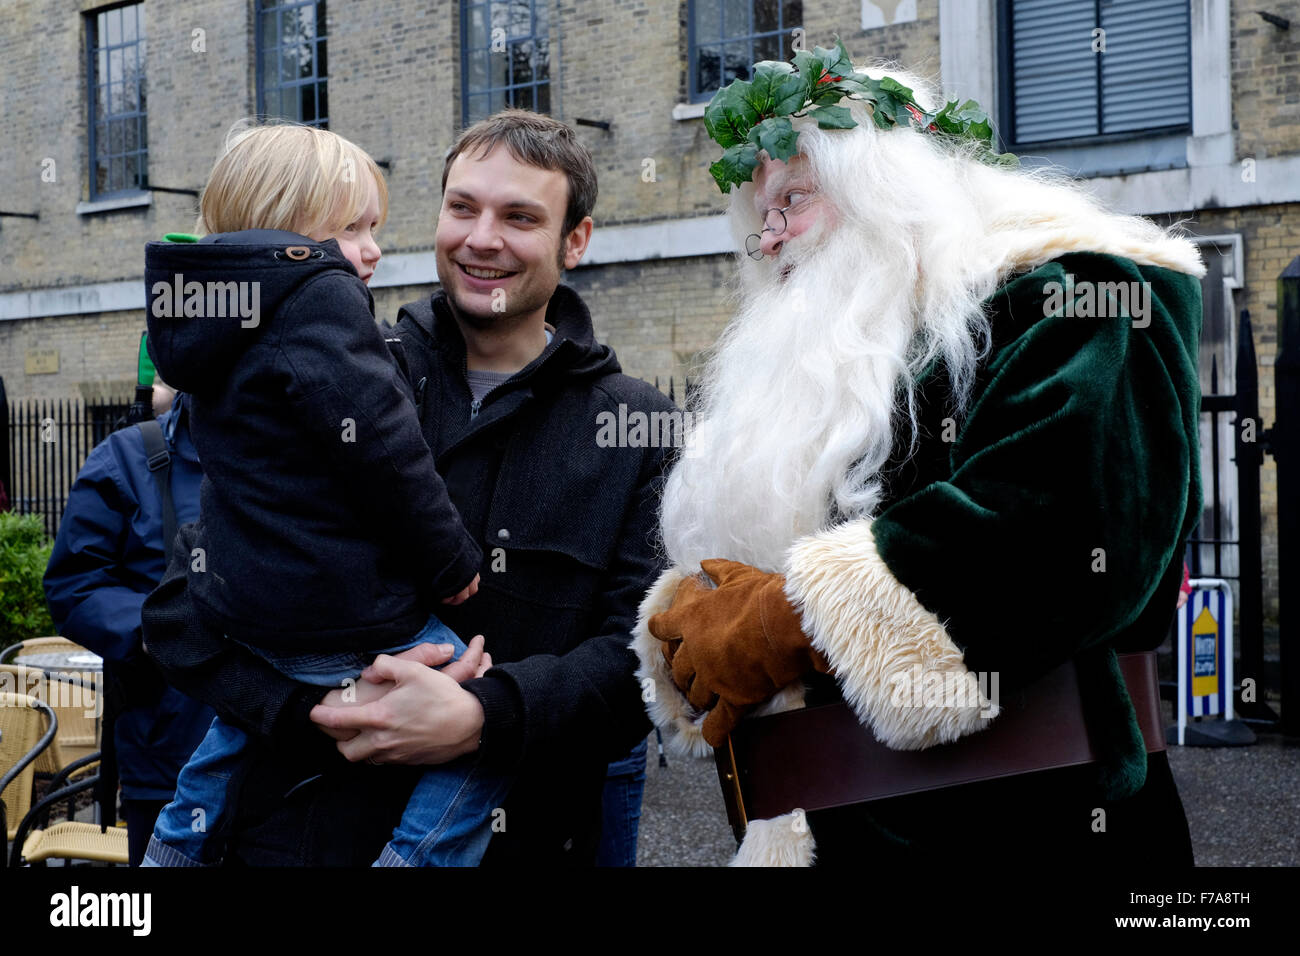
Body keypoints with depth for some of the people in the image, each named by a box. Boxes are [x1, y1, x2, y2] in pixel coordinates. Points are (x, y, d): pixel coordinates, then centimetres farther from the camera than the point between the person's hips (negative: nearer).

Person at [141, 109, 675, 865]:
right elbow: (185, 602, -2)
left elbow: (645, 653, -9)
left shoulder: (638, 429, -1)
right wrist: (320, 704, -18)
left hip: (523, 838, 0)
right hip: (308, 831, 0)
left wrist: (482, 718, -24)